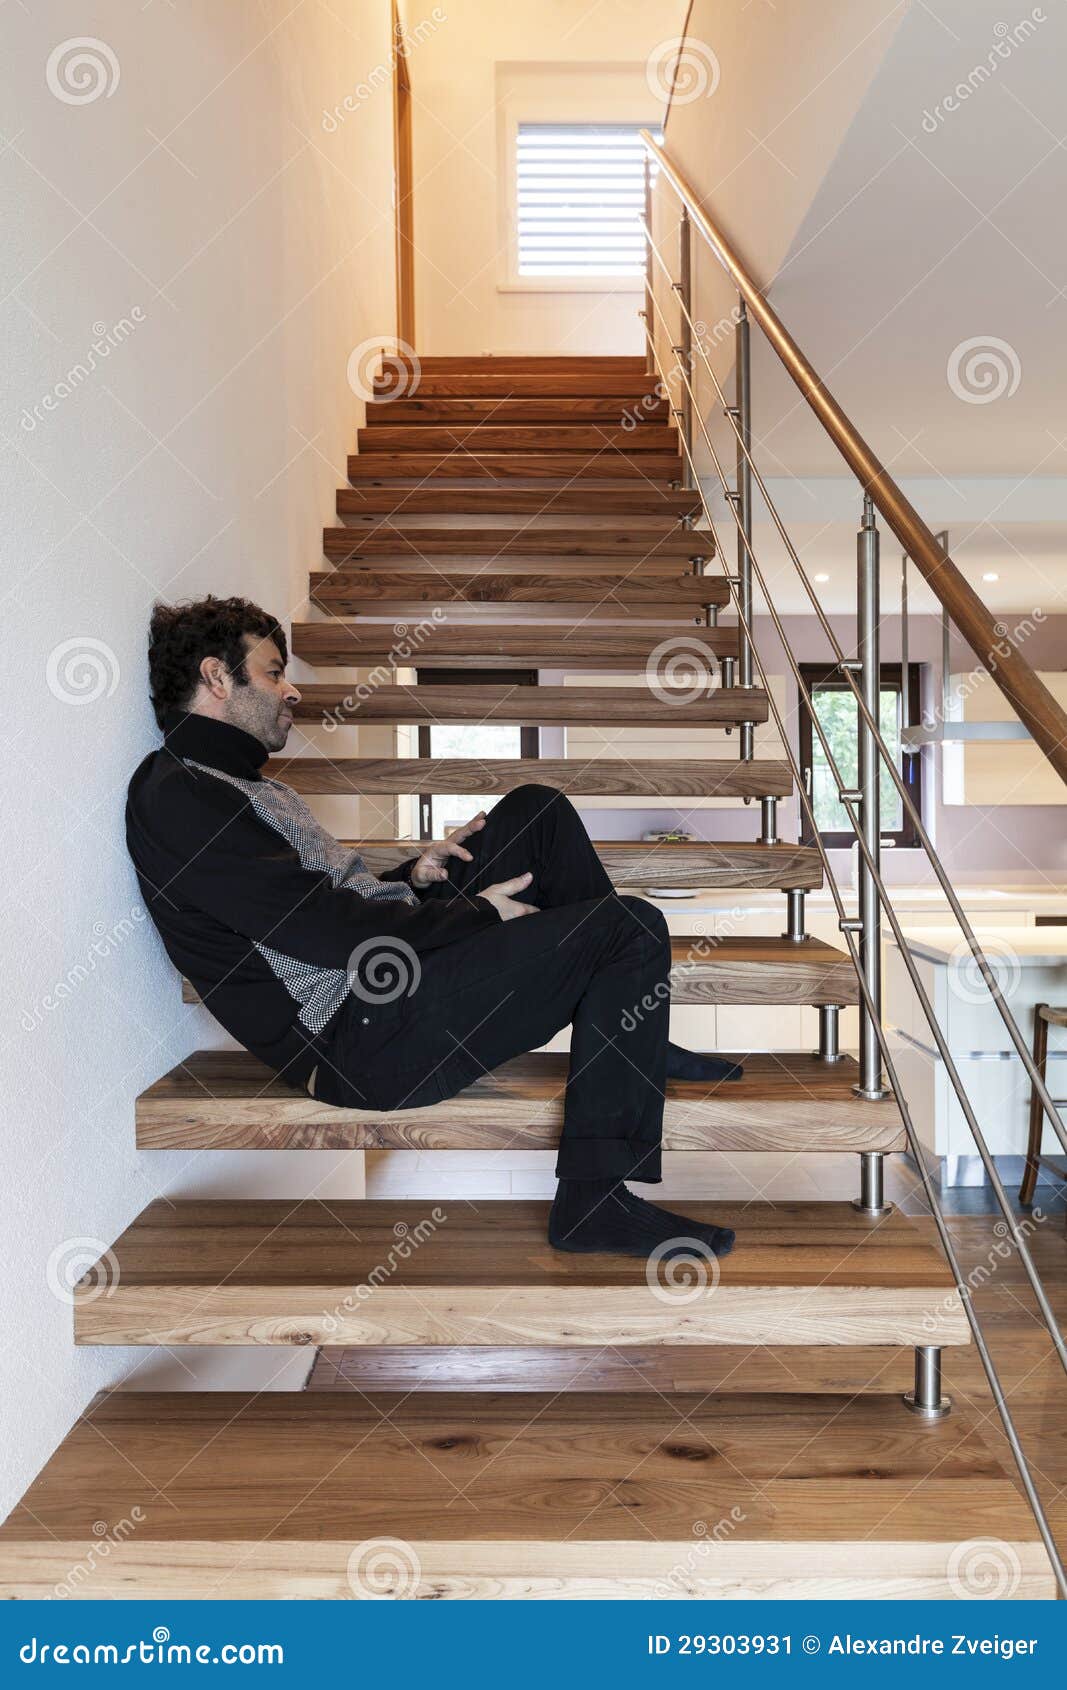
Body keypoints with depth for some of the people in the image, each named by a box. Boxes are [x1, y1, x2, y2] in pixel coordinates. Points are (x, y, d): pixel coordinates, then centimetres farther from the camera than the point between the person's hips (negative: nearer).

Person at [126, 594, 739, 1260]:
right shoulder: (179, 799, -15)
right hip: (367, 1034, -11)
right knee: (634, 929, -15)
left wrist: (411, 878, 4)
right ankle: (593, 1201, -10)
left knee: (539, 807, 10)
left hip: (397, 960, 11)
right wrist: (480, 913, -11)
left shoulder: (239, 784, 19)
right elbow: (334, 932, -21)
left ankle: (635, 1041, 14)